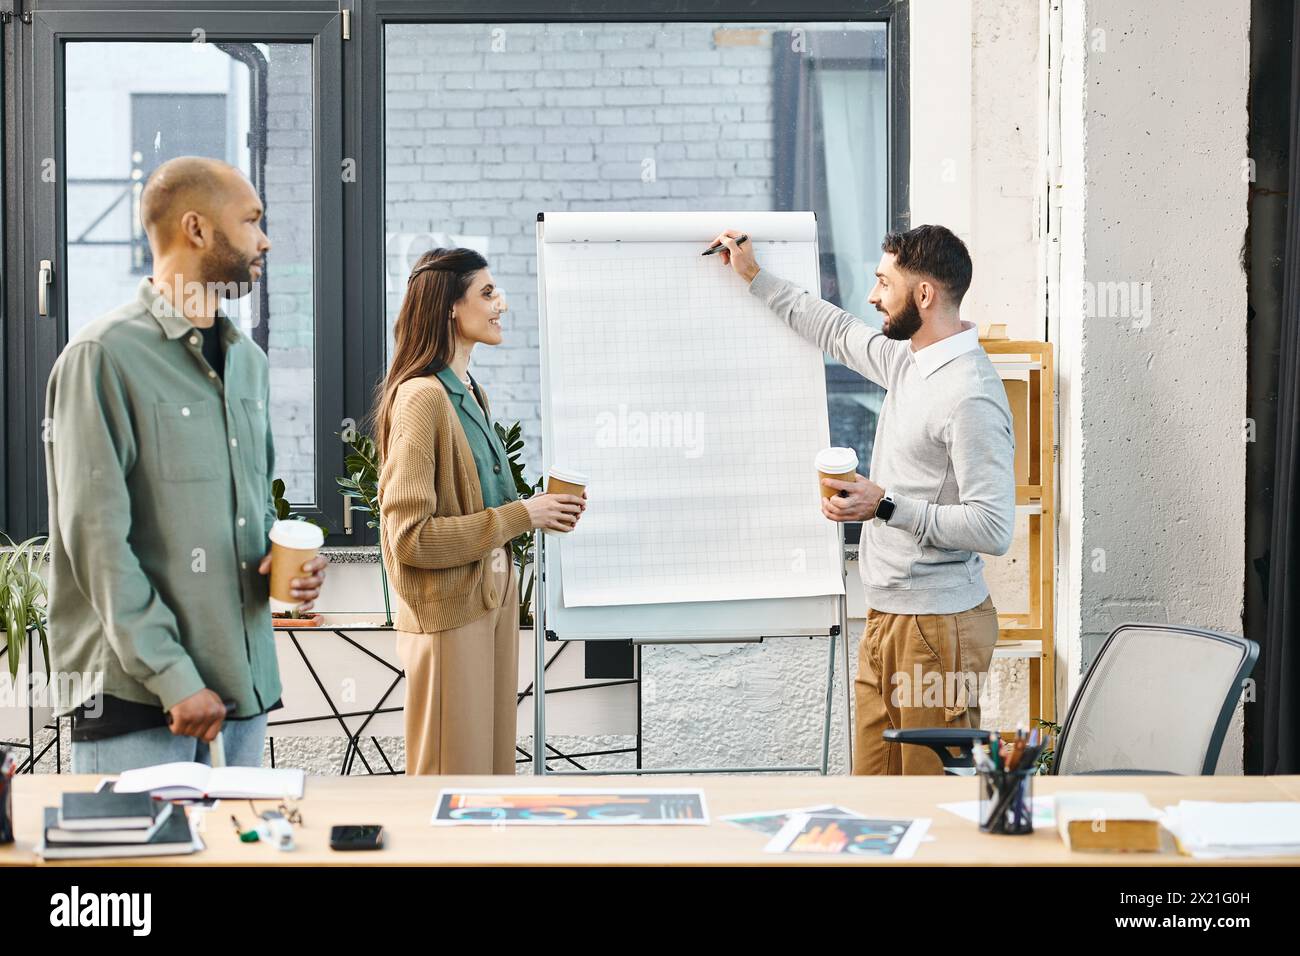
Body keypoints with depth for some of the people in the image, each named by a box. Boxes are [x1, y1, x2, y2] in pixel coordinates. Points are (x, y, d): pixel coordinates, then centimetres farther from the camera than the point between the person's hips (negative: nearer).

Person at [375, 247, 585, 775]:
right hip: (448, 616, -9)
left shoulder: (472, 392, 10)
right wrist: (521, 516, -18)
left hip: (494, 598, 9)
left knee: (494, 757, 15)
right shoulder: (421, 396, -17)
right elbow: (409, 537, -22)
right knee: (454, 769, 2)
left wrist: (538, 510, 2)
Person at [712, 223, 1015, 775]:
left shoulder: (971, 395, -19)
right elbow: (838, 332, 31)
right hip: (886, 616, 10)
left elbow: (994, 528, -23)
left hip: (937, 625, -10)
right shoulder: (908, 360, 10)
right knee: (875, 782, 13)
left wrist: (886, 507, -20)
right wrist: (755, 278, 34)